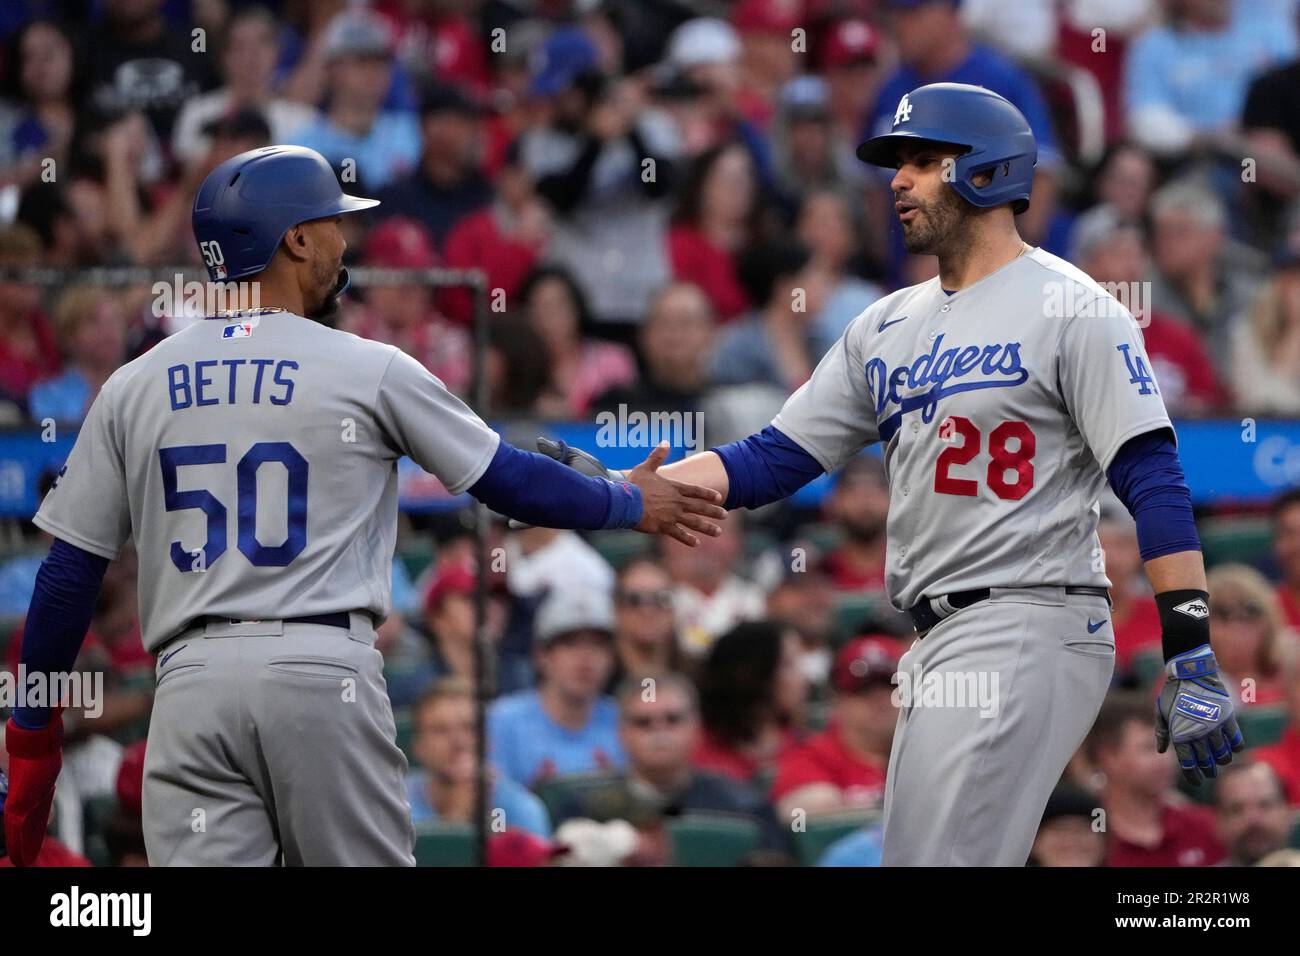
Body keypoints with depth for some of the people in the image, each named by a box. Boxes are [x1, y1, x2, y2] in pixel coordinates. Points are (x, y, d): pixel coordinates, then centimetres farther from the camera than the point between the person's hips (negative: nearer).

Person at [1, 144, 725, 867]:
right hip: (324, 672, -2)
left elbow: (69, 572, 10)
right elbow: (510, 482, 12)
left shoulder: (133, 386, 11)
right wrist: (631, 503, 29)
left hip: (190, 680, 2)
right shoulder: (367, 370, 4)